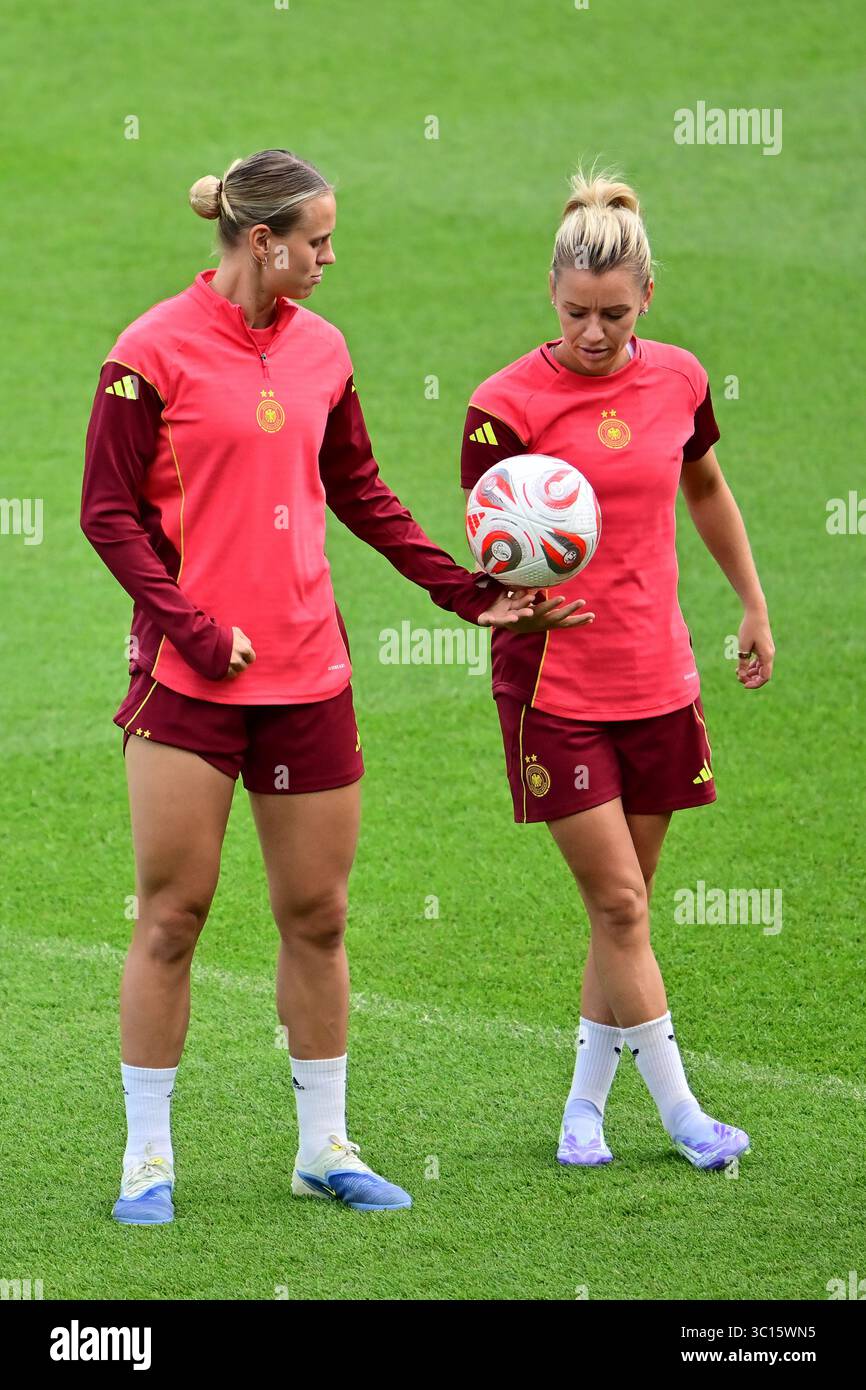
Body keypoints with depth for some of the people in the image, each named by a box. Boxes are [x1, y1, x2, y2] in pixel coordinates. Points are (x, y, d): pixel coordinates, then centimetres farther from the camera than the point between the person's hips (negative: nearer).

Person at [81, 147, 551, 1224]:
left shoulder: (320, 349, 9)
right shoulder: (155, 351, -7)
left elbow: (360, 495, 20)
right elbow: (108, 513, -6)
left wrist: (466, 592, 15)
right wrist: (196, 628, -15)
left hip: (307, 673, 5)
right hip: (189, 680, -5)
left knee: (317, 914, 8)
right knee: (171, 918, -2)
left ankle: (323, 1147, 18)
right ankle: (148, 1157, 8)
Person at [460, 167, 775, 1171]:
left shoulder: (677, 379, 2)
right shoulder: (508, 404, -11)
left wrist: (754, 607, 25)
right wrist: (519, 599, -29)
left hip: (658, 681, 5)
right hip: (553, 686, -5)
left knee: (625, 905, 9)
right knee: (617, 905, -6)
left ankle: (585, 1106, 19)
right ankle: (678, 1110, 3)